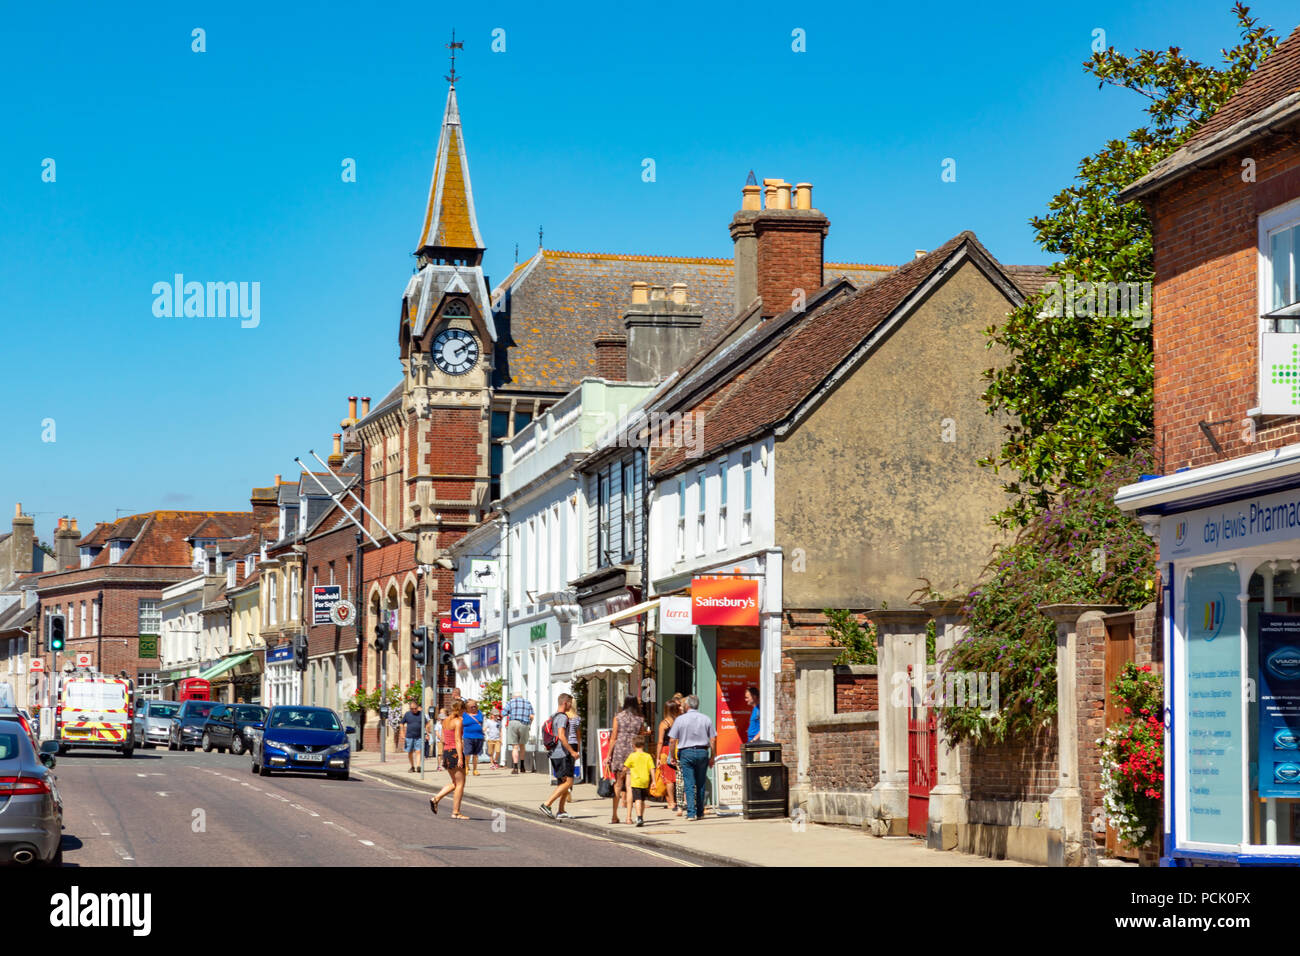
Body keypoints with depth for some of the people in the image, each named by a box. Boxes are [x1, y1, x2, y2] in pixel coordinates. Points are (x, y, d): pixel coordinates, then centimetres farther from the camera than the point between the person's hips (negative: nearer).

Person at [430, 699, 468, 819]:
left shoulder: (445, 721, 12)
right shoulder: (458, 721, -11)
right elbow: (458, 740, -17)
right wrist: (460, 757, -20)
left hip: (446, 751, 8)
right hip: (455, 752, -8)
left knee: (455, 783, 18)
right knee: (460, 783, 0)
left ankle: (436, 799, 5)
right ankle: (456, 812, 0)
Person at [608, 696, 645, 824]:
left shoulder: (618, 717, 0)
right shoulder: (640, 719, 4)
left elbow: (614, 738, -1)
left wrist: (609, 755, 5)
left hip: (619, 750, -1)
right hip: (634, 751, 1)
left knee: (618, 784, 7)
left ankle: (615, 816, 7)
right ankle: (629, 816, -3)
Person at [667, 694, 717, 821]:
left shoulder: (680, 719, -2)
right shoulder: (706, 719, 3)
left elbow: (672, 740, -2)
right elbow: (713, 740, 3)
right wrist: (712, 757, 11)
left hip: (686, 752, -2)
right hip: (702, 752, 2)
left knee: (689, 784, -3)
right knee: (701, 784, 12)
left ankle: (691, 812, -11)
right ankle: (700, 812, 18)